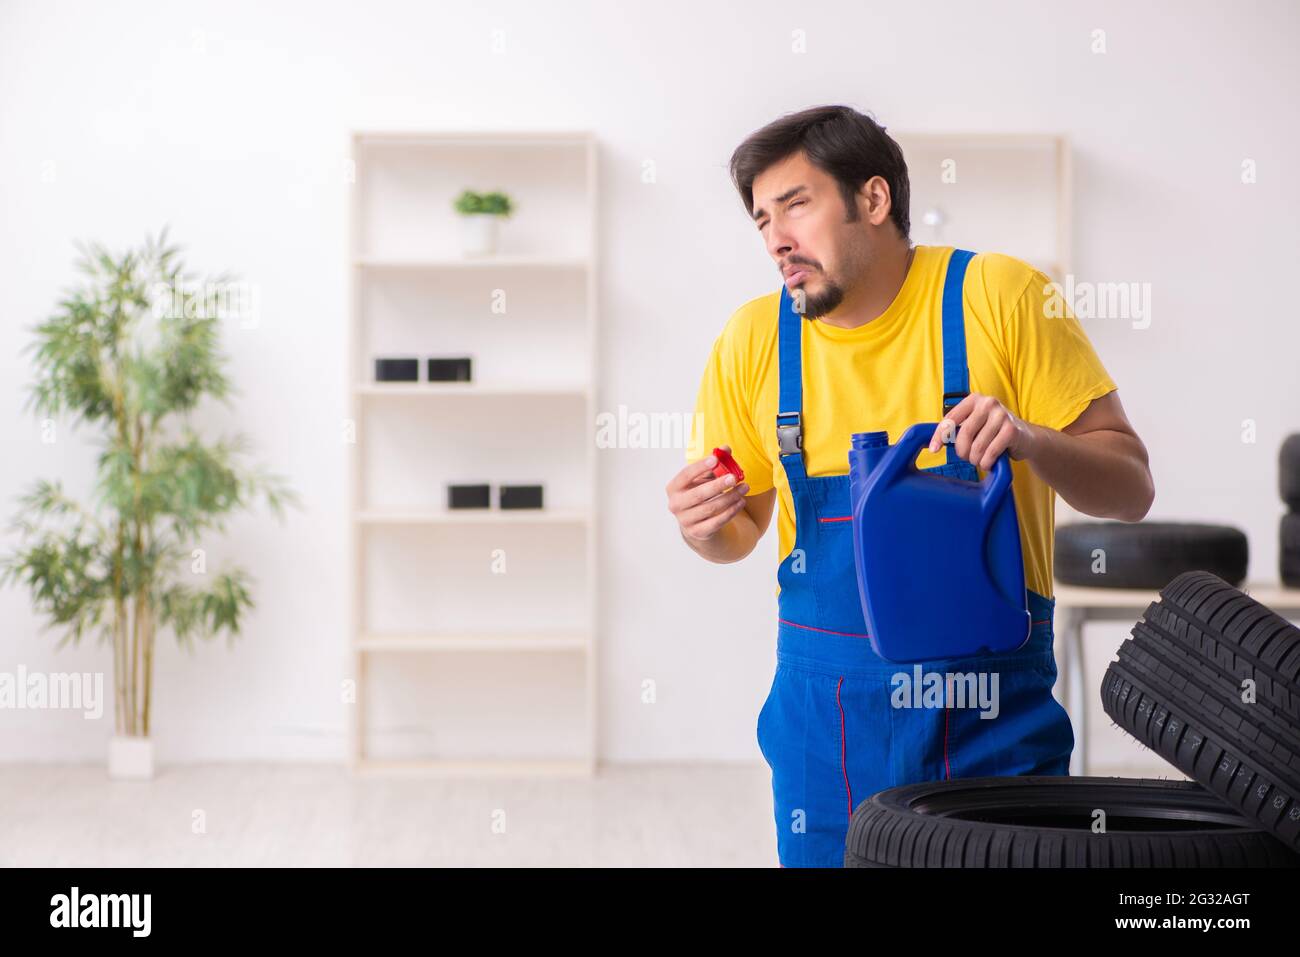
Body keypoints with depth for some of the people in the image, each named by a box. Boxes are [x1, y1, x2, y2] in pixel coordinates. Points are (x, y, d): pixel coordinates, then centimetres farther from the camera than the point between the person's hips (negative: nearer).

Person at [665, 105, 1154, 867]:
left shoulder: (1002, 296, -8)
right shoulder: (754, 340, 1)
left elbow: (1130, 489, -6)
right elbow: (739, 534, 12)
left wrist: (1029, 439, -25)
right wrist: (705, 527, -11)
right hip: (827, 710, 3)